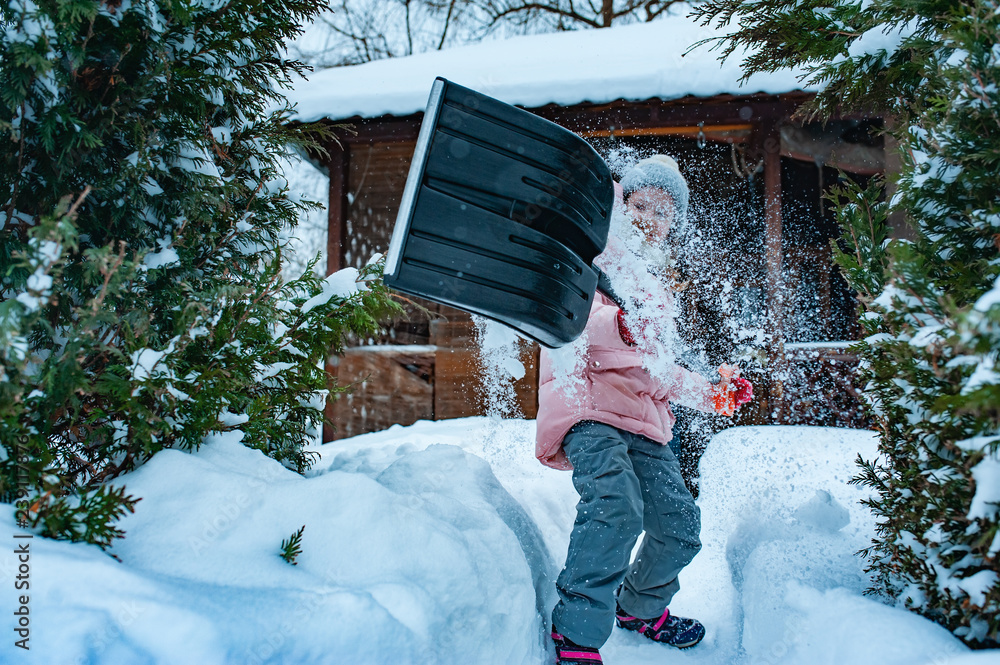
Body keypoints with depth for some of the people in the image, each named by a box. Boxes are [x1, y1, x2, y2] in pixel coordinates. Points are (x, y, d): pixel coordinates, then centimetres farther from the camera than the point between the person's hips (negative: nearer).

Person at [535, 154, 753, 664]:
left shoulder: (657, 286, 28)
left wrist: (710, 392, 25)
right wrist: (619, 327, -34)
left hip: (645, 417, 7)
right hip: (588, 402, -7)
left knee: (680, 526, 2)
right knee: (616, 506, -30)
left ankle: (640, 607, 31)